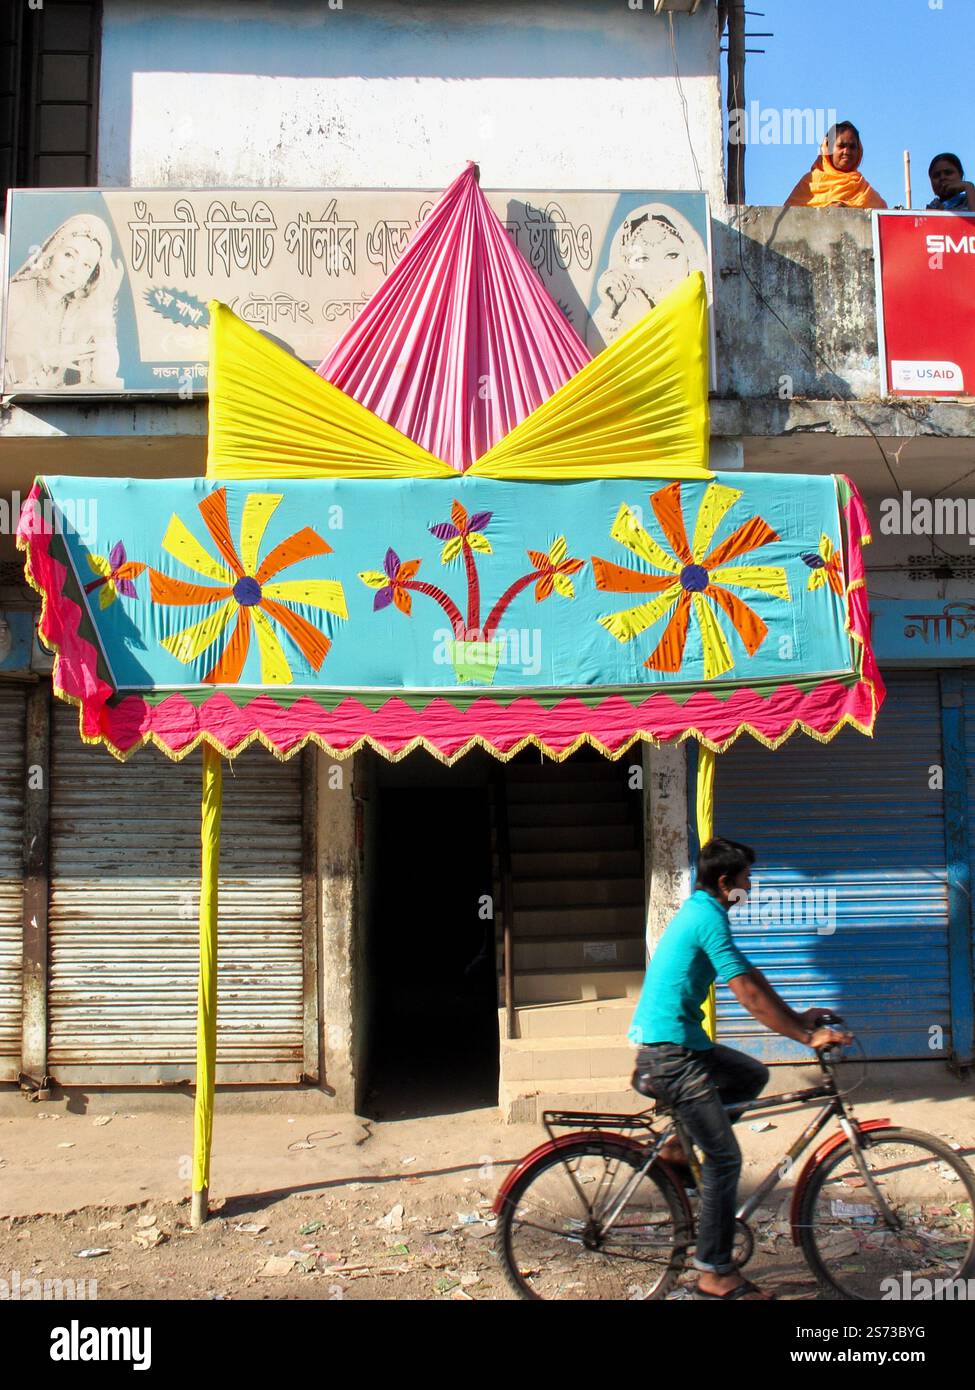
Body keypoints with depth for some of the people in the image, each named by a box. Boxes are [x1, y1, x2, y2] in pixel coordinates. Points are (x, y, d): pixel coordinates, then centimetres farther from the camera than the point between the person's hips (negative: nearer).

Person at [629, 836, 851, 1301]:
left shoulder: (700, 911, 15)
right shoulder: (708, 916, -16)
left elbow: (751, 978, 20)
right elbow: (748, 994, -20)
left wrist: (797, 1018, 18)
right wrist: (807, 1036, -15)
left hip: (679, 1043, 10)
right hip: (669, 1049, -10)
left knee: (752, 1075, 20)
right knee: (725, 1157, -5)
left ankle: (678, 1147, 16)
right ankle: (716, 1275, 4)